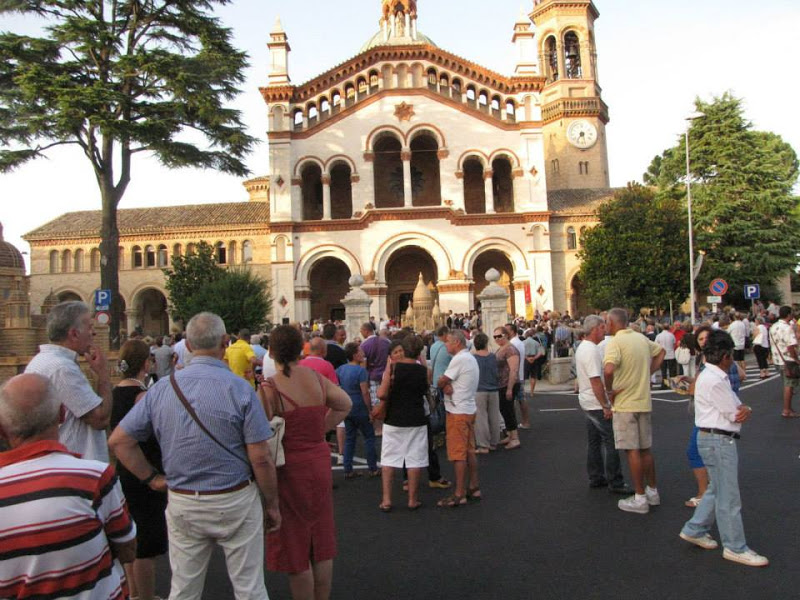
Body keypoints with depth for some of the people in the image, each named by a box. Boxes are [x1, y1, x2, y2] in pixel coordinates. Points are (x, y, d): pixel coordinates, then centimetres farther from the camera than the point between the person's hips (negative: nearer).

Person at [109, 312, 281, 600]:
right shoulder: (239, 389, -16)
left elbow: (118, 440, 2)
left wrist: (151, 477, 8)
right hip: (234, 502, -4)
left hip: (181, 504, 4)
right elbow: (261, 458, -15)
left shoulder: (162, 388, -4)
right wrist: (272, 505, -3)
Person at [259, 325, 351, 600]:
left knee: (295, 548, 11)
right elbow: (345, 405, 14)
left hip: (288, 469, -5)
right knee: (321, 543, 20)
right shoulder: (317, 379, -1)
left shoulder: (268, 388, -19)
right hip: (320, 462, 6)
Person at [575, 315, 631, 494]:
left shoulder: (582, 347, 12)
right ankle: (615, 482, 1)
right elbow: (596, 381, -25)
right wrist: (606, 406, -21)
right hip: (597, 404, -10)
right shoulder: (591, 351, -21)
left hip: (587, 402, 10)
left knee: (594, 441, 15)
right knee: (611, 441, -4)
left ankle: (596, 478, 22)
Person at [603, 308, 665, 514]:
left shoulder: (615, 342, -17)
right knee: (645, 449, 17)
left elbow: (608, 370, -32)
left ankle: (640, 499, 7)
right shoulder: (641, 338, 7)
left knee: (632, 450, 0)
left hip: (625, 404, -7)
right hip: (644, 402, 7)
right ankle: (652, 492, 28)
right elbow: (660, 352, 24)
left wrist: (610, 391, -15)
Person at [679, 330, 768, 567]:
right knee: (728, 496, 0)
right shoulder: (713, 381, -21)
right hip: (718, 440, -11)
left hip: (720, 439, 11)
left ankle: (695, 529, 30)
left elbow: (736, 408, 13)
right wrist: (742, 410, 4)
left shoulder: (715, 377, 13)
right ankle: (735, 548, 12)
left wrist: (746, 409, -10)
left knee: (717, 490, 20)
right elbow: (733, 414, -18)